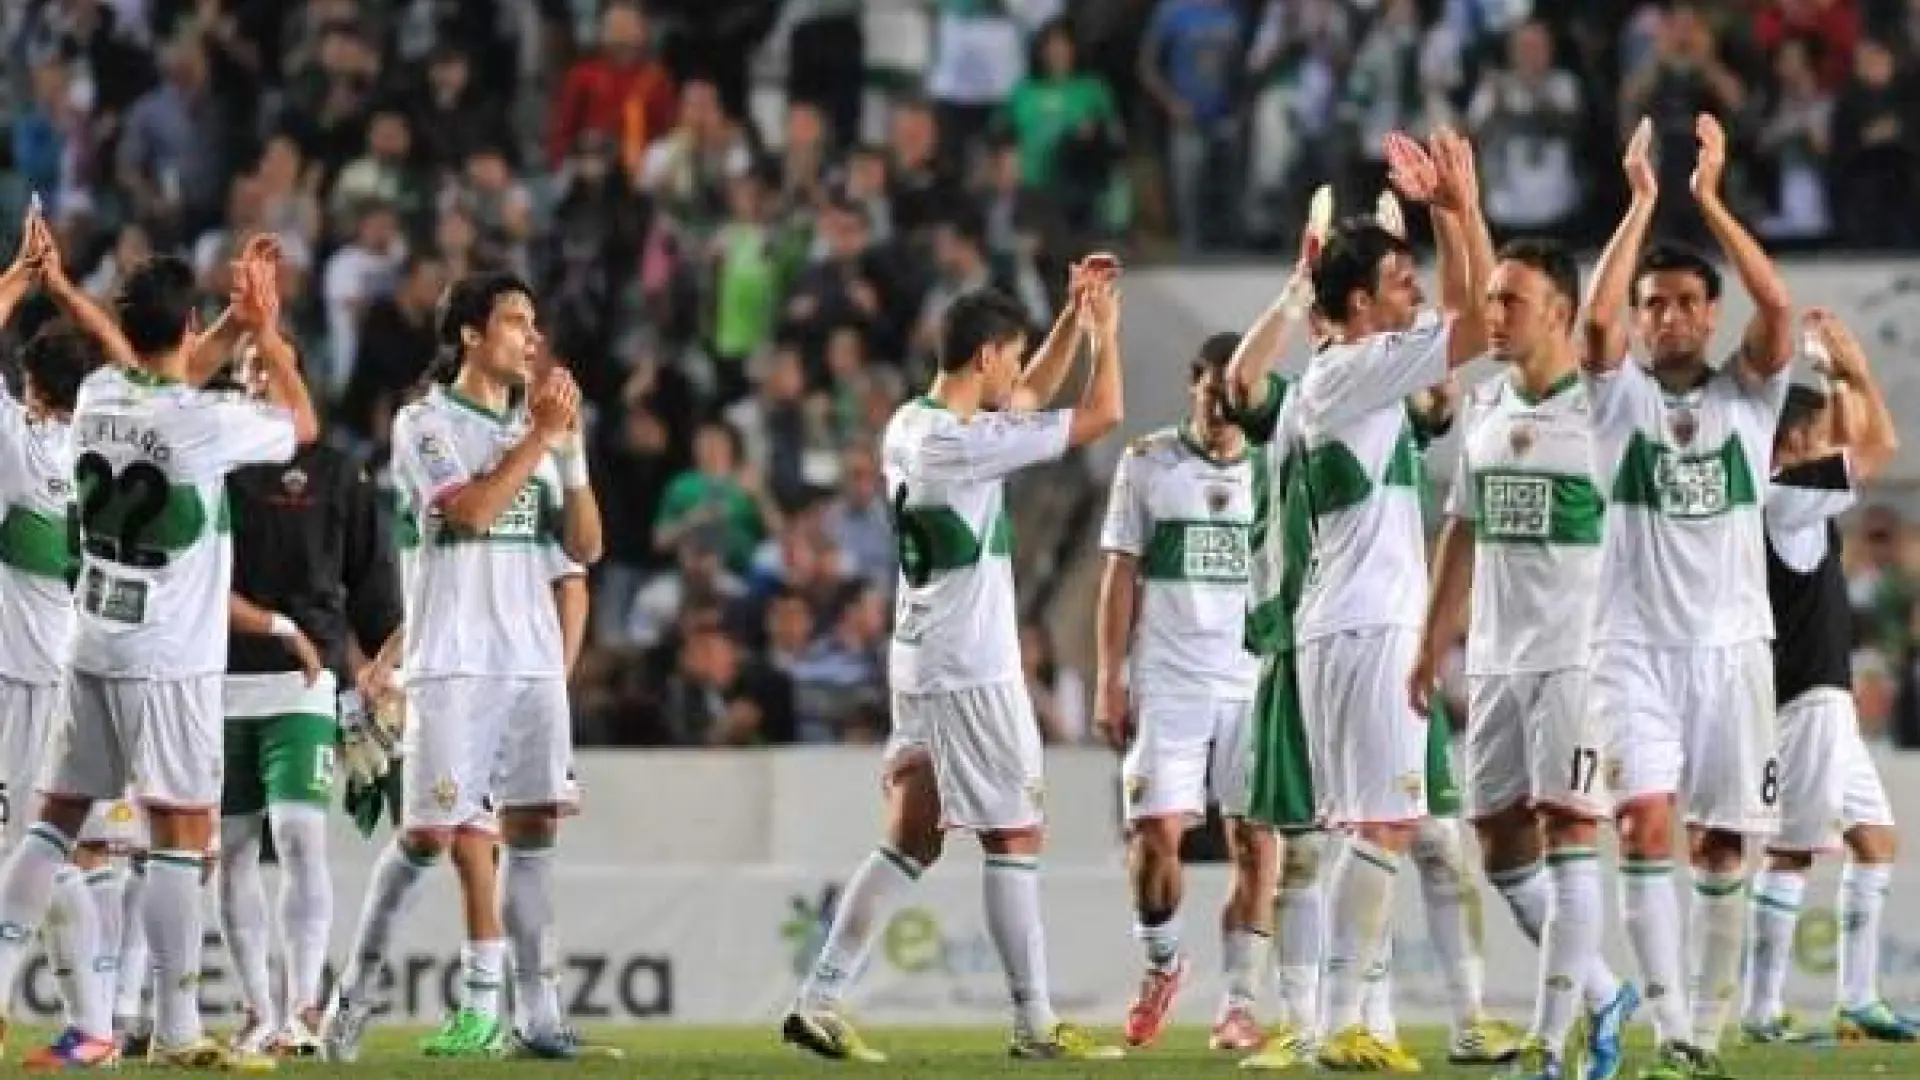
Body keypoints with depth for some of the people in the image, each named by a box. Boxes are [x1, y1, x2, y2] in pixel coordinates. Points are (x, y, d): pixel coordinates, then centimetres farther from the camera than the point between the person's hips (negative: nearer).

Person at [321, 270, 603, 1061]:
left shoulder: (535, 428, 16)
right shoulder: (427, 423, -1)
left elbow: (585, 546, 12)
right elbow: (472, 509, -17)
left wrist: (571, 450, 1)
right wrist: (541, 437, -12)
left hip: (533, 662, 5)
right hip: (455, 662, -5)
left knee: (533, 831, 0)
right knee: (429, 833, -8)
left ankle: (538, 1012, -1)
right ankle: (356, 989, 5)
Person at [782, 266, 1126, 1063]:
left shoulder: (909, 427, 8)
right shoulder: (960, 444, -19)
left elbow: (1028, 395, 25)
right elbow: (1100, 415, -13)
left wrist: (1073, 315, 19)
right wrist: (1105, 334, 3)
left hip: (921, 665, 9)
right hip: (971, 671, -9)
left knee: (913, 839, 11)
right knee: (1014, 837, -2)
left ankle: (818, 999, 7)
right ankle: (1035, 1023, 1)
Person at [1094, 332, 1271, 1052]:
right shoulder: (1147, 464, 5)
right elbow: (1121, 578, 5)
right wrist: (1111, 682, -1)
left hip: (1257, 687, 1)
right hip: (1166, 686, -1)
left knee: (1255, 842, -4)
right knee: (1155, 833, -10)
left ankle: (1240, 1003, 3)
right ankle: (1161, 964, 16)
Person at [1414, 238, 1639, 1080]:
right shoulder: (1483, 408, 12)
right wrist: (1432, 647, 17)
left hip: (1579, 656, -7)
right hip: (1494, 660, 7)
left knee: (1568, 837, -10)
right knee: (1501, 850, 8)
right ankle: (1605, 997, 23)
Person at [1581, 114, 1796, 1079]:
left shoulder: (1747, 394, 7)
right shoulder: (1618, 393, 4)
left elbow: (1777, 308, -10)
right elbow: (1593, 319, -15)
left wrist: (1710, 198, -10)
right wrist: (1642, 200, -12)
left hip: (1731, 645, 2)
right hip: (1636, 646, -2)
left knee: (1720, 845, 3)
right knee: (1645, 822, -17)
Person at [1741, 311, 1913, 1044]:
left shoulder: (1794, 497, 14)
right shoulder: (1788, 496, -13)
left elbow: (1858, 445, 28)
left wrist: (1836, 377, 19)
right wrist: (1854, 369, -3)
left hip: (1824, 696, 10)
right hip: (1806, 698, -10)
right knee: (1794, 851, -8)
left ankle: (1858, 1001, 10)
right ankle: (1762, 1010, -8)